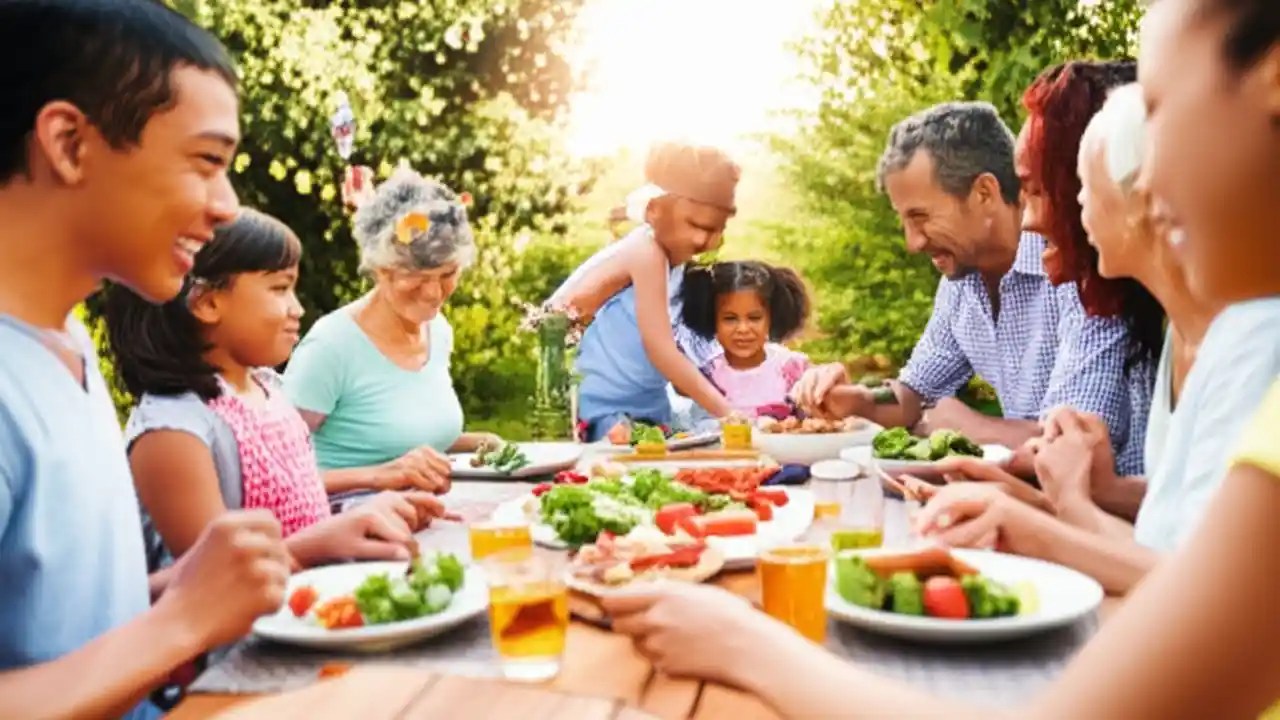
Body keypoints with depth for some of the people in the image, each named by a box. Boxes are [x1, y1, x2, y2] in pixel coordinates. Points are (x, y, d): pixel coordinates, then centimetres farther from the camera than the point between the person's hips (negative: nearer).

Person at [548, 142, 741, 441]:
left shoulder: (675, 257, 5)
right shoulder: (647, 254, -21)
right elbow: (660, 350, -26)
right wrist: (724, 411, -27)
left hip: (648, 405, 9)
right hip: (605, 409, -8)